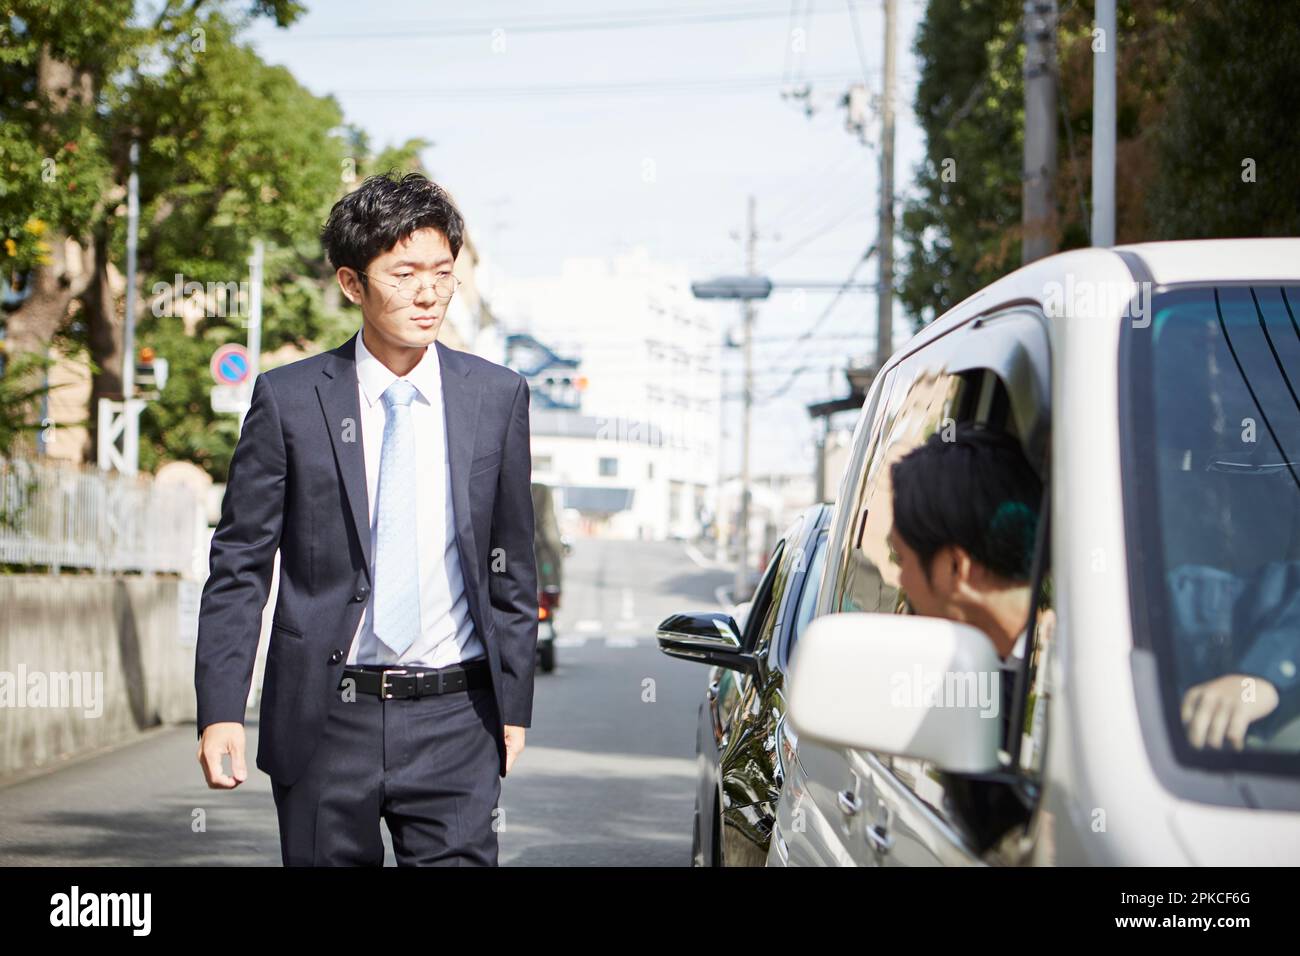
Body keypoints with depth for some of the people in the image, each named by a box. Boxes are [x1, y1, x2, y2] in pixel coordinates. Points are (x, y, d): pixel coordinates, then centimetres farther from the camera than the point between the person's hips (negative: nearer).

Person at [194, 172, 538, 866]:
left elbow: (512, 566, 11)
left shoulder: (497, 397, 5)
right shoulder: (289, 399, -1)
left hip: (454, 724, 1)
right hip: (324, 721, -1)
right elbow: (239, 564, 0)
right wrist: (219, 710, -7)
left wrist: (514, 703, 10)